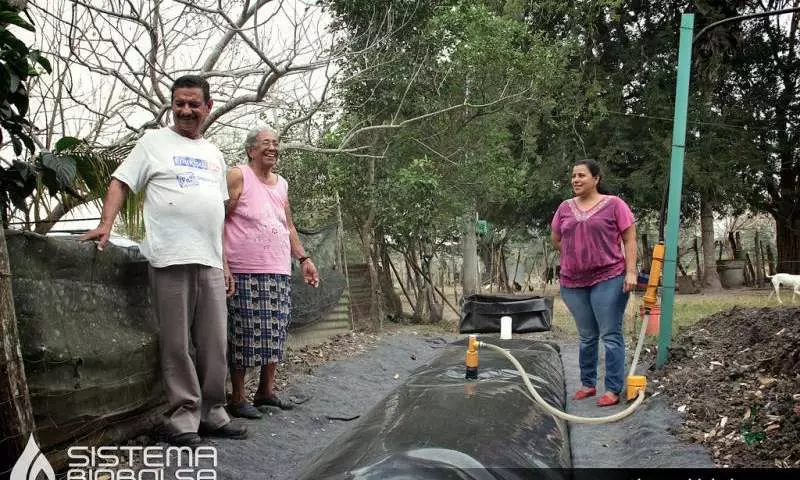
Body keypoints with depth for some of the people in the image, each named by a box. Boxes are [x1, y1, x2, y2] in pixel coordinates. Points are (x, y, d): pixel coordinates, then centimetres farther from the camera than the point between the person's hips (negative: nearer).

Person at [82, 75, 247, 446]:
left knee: (214, 344, 7)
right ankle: (183, 418, 8)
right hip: (171, 260, -5)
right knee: (177, 345, -1)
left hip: (210, 262, 5)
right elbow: (120, 182, 2)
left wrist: (226, 263, 18)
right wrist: (106, 224, -16)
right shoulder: (154, 142, 7)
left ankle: (211, 413, 18)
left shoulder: (213, 153, 21)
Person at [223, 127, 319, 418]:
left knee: (275, 334, 9)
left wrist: (303, 258, 16)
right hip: (245, 273, -7)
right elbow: (219, 220, -8)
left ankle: (266, 391, 22)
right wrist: (224, 263, -14)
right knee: (244, 334, -3)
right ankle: (237, 398, 8)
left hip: (279, 273, 7)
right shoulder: (238, 177, -3)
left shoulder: (282, 184, 18)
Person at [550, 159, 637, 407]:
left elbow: (629, 240, -3)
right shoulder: (565, 208, 9)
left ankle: (613, 389, 4)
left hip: (609, 279, -4)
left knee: (611, 336, -2)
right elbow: (556, 240, 21)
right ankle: (588, 384, 25)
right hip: (573, 283, 4)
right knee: (587, 337, 14)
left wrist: (631, 272, -11)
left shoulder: (614, 204, -3)